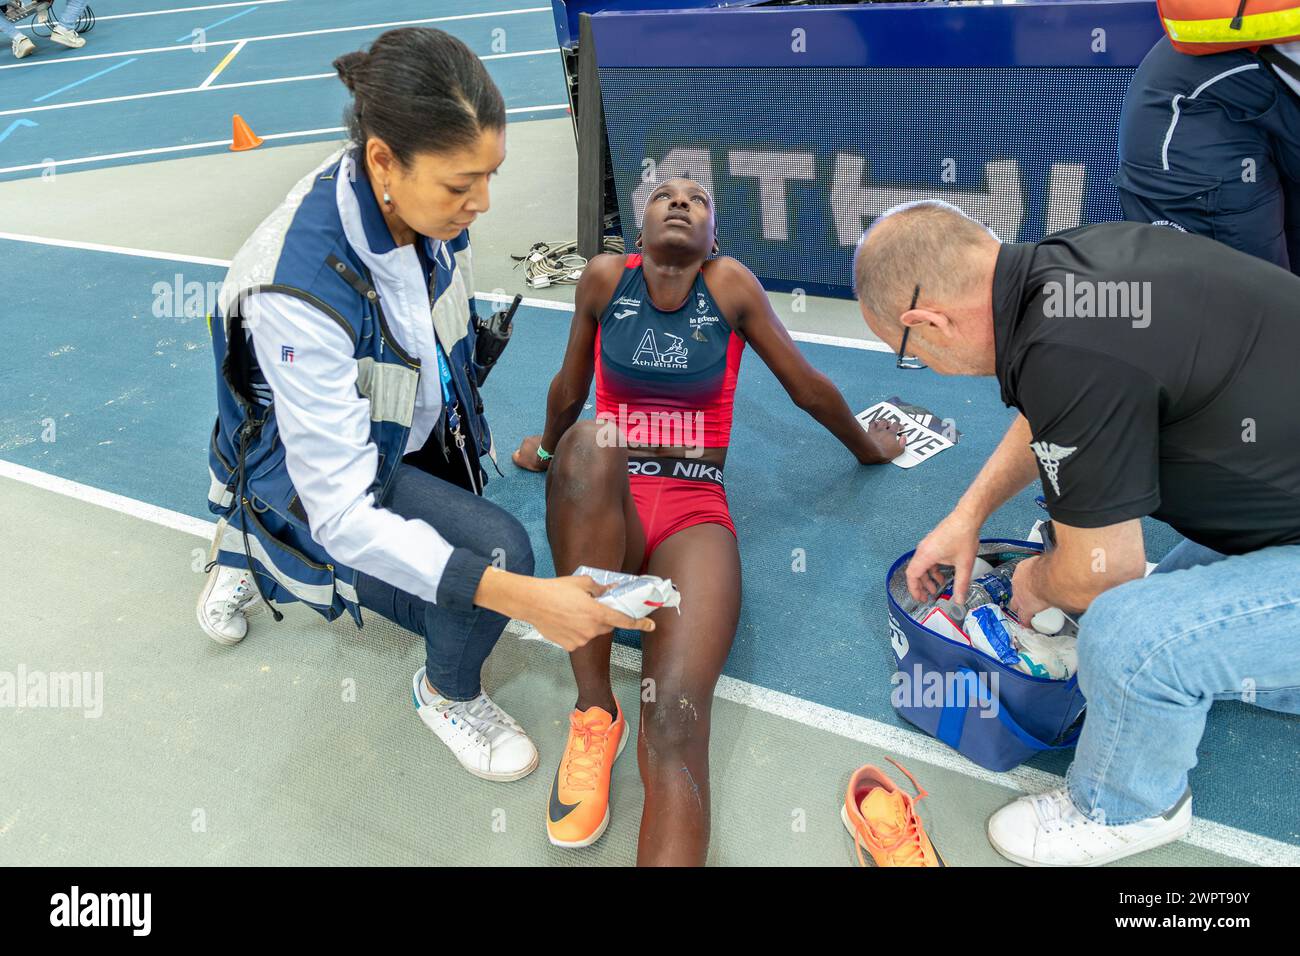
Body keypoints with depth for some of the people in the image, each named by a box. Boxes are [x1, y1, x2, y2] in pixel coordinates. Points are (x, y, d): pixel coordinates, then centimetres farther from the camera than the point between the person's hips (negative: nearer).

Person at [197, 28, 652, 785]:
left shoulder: (422, 201, -19)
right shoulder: (299, 285, -38)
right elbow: (342, 510, -39)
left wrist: (471, 432, 16)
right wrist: (524, 597, -45)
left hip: (414, 438, 7)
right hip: (322, 473, -7)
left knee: (442, 602, 22)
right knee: (497, 548, -29)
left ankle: (249, 548, 37)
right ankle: (449, 695, 6)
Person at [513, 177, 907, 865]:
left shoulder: (731, 283, 2)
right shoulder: (604, 277, 4)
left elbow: (809, 389, 14)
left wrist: (867, 448, 26)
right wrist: (544, 449, 35)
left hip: (695, 513, -1)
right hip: (604, 514, 1)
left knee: (675, 729, -27)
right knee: (591, 439, -36)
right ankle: (593, 711, -24)